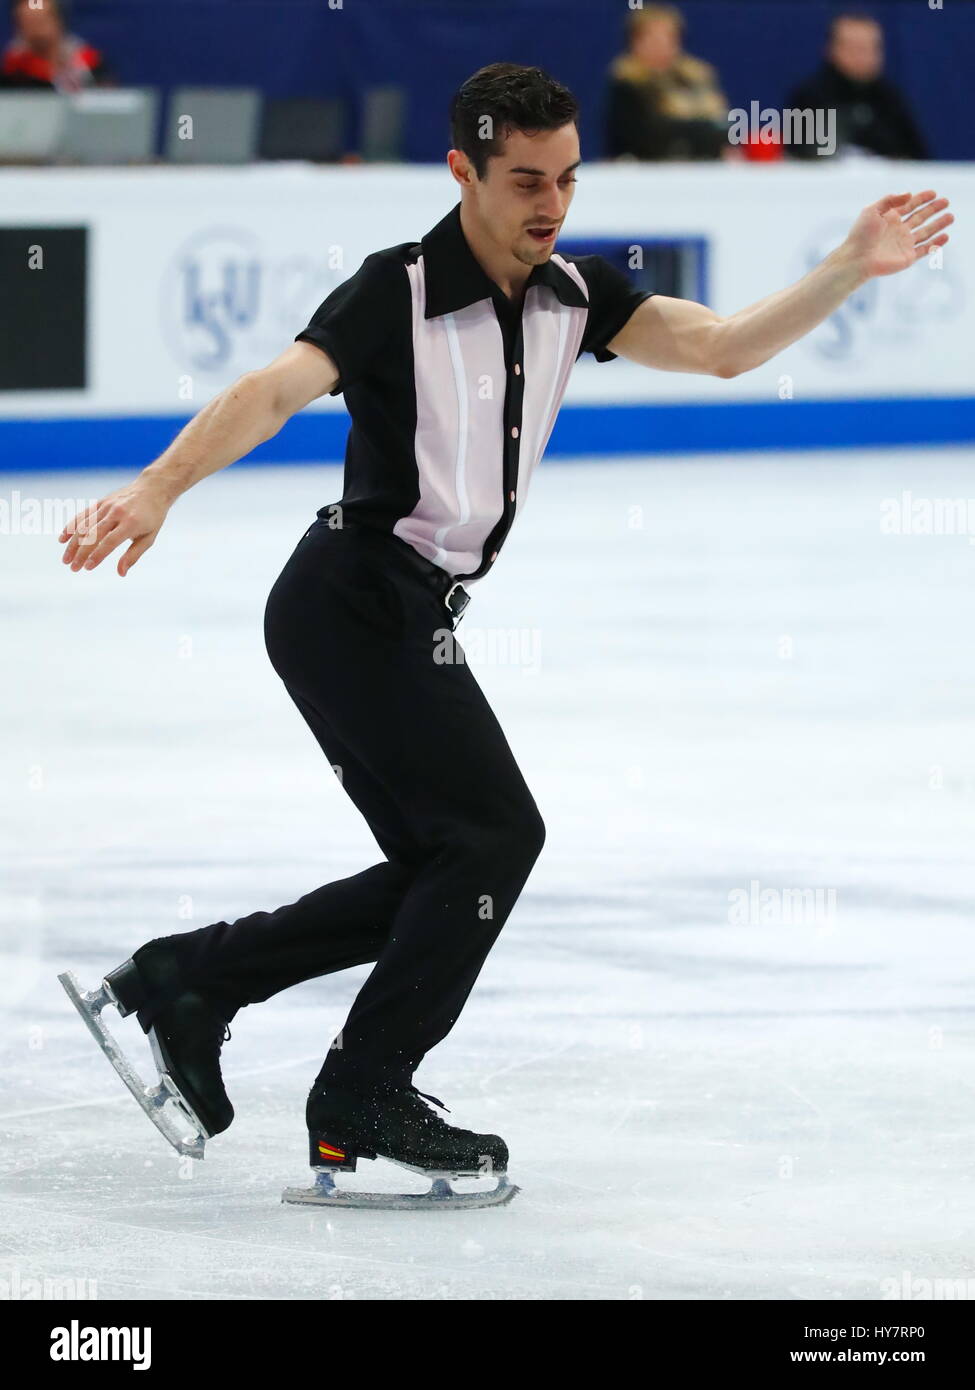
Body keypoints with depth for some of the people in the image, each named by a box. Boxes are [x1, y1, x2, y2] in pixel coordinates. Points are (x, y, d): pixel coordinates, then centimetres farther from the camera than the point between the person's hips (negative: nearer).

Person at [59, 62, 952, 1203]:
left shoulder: (573, 296, 5)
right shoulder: (398, 293, -18)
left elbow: (721, 348, 2)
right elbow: (275, 391, -30)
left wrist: (853, 268, -10)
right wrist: (156, 488, -45)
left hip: (411, 619, 9)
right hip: (355, 603, -9)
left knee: (440, 873, 10)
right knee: (496, 832, -11)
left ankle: (184, 982, 15)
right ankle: (361, 1100, -3)